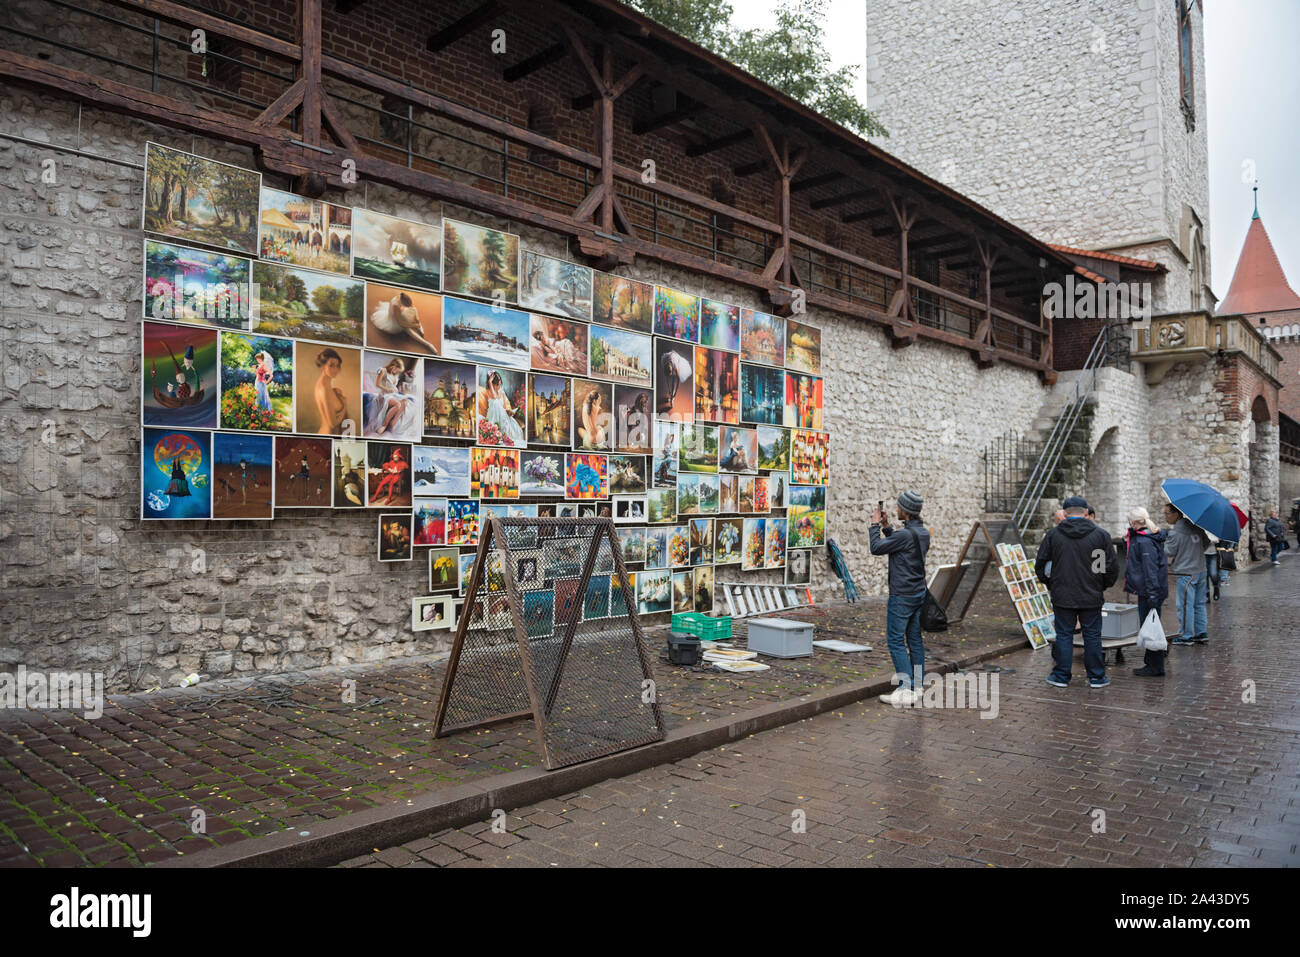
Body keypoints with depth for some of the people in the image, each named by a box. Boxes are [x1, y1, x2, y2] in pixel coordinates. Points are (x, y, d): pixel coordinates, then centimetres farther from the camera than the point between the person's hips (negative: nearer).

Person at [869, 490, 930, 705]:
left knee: (895, 641, -4)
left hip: (901, 596, -9)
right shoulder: (923, 533, 8)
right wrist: (886, 526, 15)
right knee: (915, 640, 12)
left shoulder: (905, 534, -21)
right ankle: (917, 687, 17)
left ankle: (906, 689, -6)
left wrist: (876, 525, -1)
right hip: (918, 593, 9)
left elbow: (876, 548, -13)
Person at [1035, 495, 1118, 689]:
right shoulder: (1100, 535, -3)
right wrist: (1103, 586, 14)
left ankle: (1061, 676, 11)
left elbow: (1040, 565, 2)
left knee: (1064, 635, 7)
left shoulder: (1053, 535, -2)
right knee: (1092, 636, 9)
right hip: (1092, 597, 0)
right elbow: (1113, 567, -1)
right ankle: (1096, 677, 17)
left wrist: (1051, 585, 16)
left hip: (1063, 597, 0)